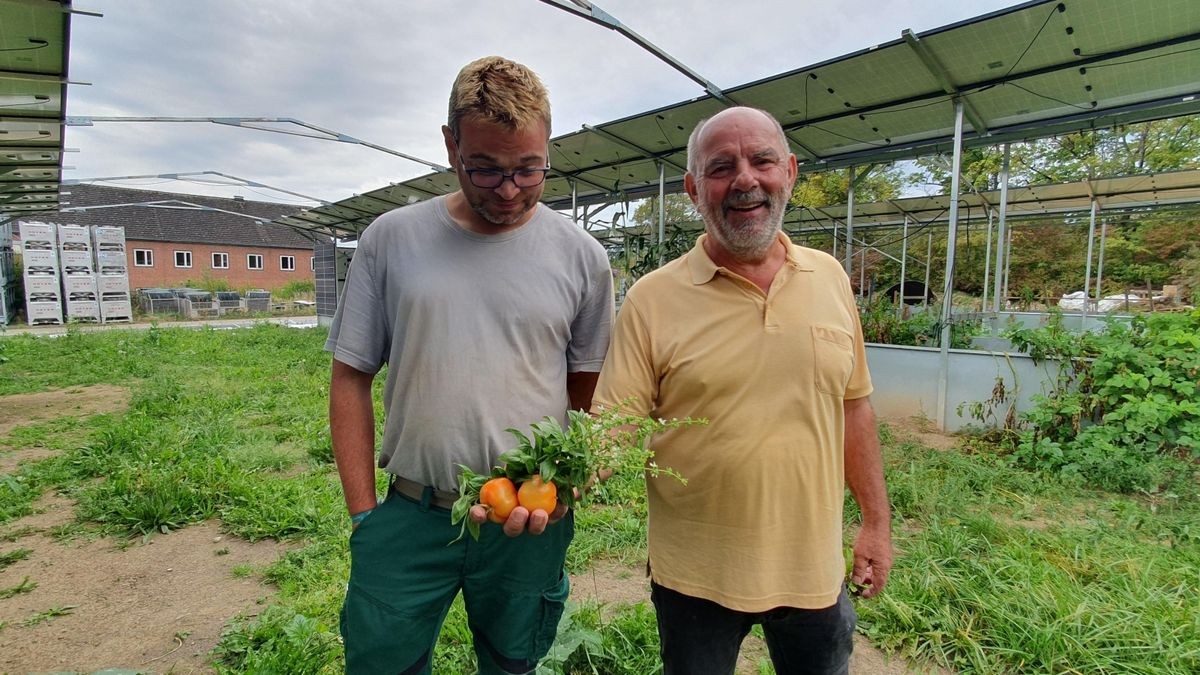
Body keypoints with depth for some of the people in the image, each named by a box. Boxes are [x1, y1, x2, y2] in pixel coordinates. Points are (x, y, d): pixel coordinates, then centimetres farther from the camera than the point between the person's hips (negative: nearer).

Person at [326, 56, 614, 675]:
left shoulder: (582, 257, -3)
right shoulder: (390, 239, -3)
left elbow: (591, 392, 4)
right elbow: (351, 379, 2)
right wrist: (362, 512, -1)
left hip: (531, 523, 1)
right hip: (409, 517, 0)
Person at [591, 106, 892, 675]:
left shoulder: (830, 278, 1)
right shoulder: (652, 299, -11)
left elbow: (853, 405, 7)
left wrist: (877, 522, 9)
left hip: (814, 568, 3)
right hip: (696, 579, -2)